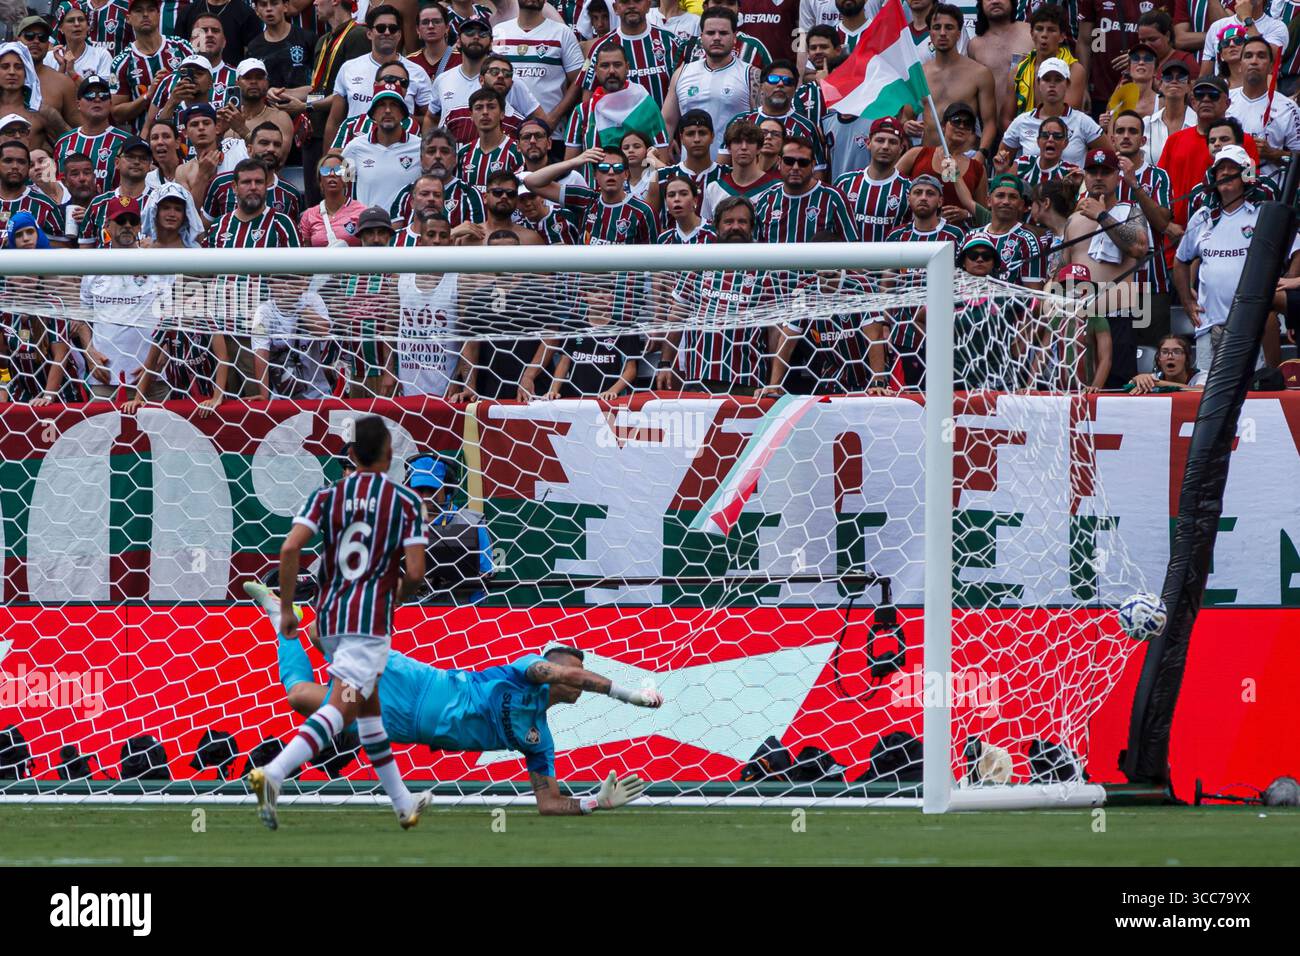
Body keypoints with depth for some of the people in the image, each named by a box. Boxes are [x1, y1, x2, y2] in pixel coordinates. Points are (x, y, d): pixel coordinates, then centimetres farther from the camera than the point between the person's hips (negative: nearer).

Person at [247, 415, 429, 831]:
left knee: (370, 706, 21)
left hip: (329, 616, 5)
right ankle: (272, 773, -37)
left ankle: (403, 804, 30)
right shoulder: (405, 501, -1)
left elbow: (290, 549, -7)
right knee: (341, 708, -15)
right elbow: (415, 573, -7)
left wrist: (286, 609, 1)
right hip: (371, 620, -5)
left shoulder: (328, 495, 6)